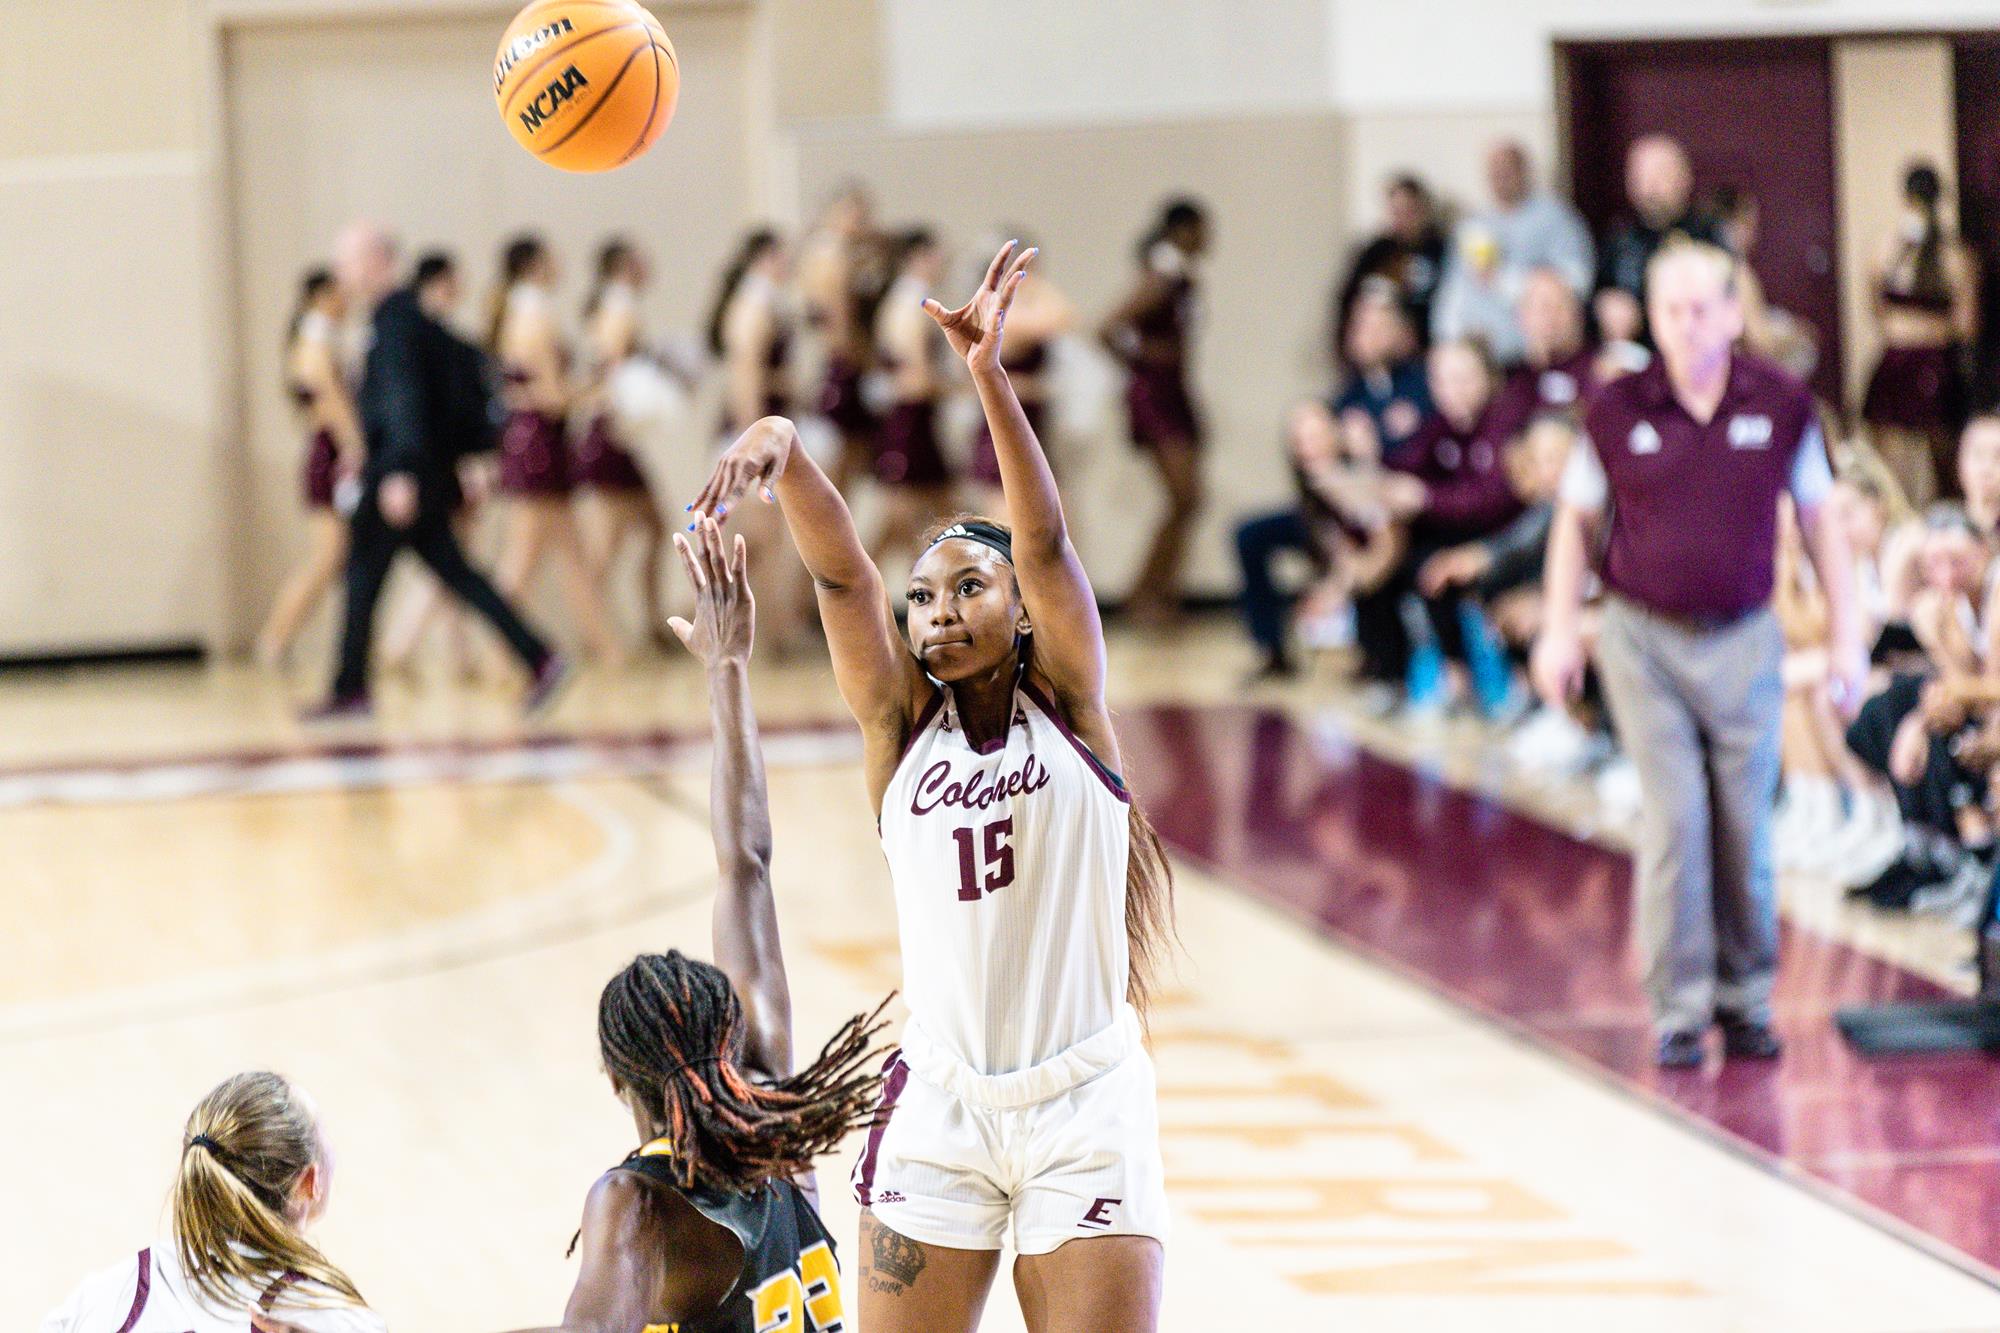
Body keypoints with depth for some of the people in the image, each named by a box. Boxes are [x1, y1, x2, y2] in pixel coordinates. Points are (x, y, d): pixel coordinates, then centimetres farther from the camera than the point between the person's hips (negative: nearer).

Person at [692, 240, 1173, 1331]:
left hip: (1083, 1103, -2)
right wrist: (779, 447, -24)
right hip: (938, 1107, 2)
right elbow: (837, 569, -6)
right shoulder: (903, 722, 8)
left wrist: (990, 376, -25)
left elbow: (1045, 541, -12)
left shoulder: (1069, 704, 3)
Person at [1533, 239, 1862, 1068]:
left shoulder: (1783, 406, -2)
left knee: (1745, 828, 4)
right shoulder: (1617, 411, -3)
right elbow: (1576, 520, 10)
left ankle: (1746, 999, 19)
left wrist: (1846, 635, 7)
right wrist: (1559, 631, 5)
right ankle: (1678, 1009, 2)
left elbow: (1819, 522, 9)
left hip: (1743, 640, 1)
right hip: (1645, 640, -1)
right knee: (1675, 820, -6)